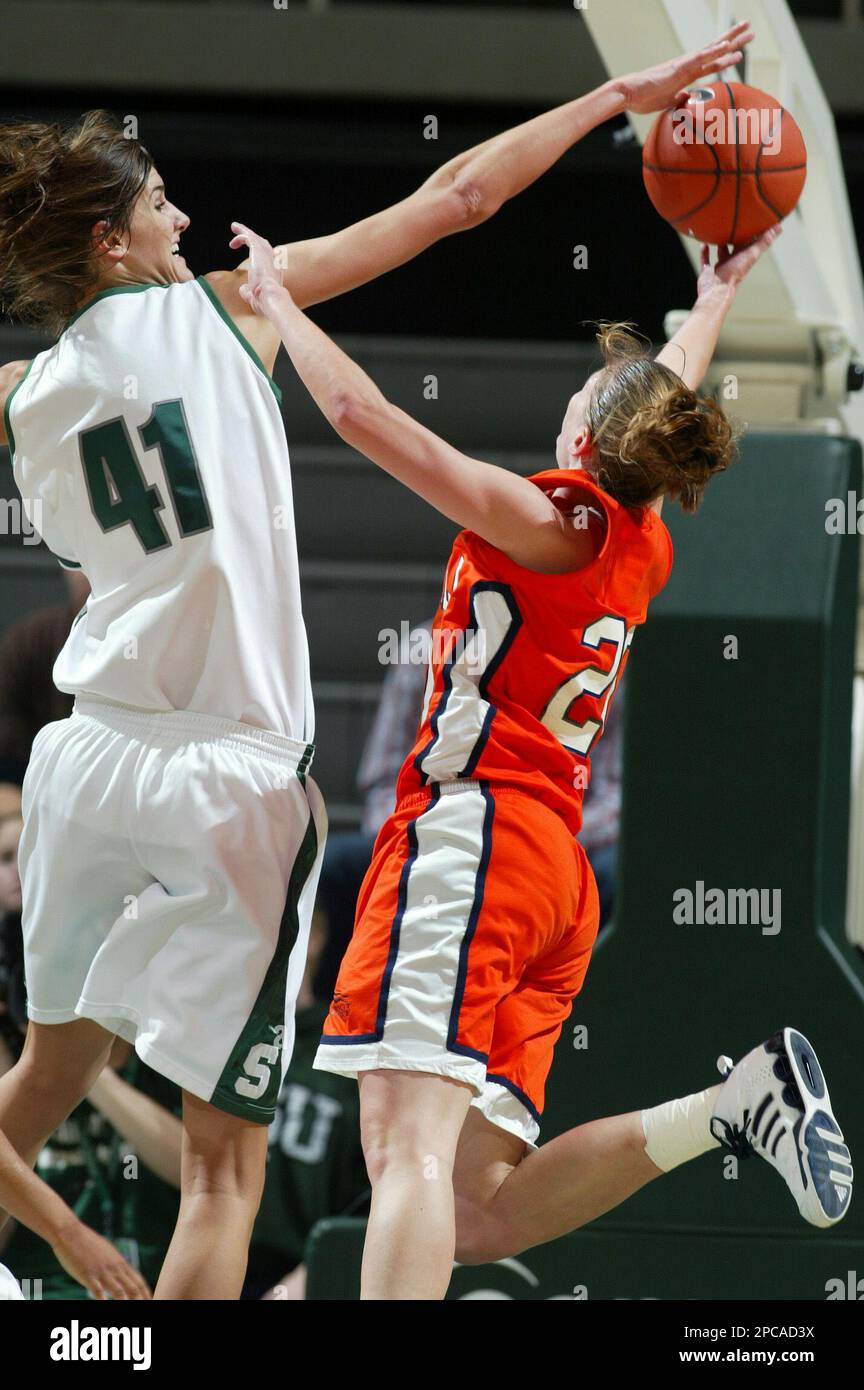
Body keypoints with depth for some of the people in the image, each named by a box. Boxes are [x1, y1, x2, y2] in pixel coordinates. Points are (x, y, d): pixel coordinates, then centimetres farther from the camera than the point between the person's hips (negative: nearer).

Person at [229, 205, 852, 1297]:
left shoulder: (551, 524, -2)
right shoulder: (645, 549, 20)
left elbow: (360, 413, -5)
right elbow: (668, 406, 42)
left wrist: (274, 300, 8)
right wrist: (717, 295, 57)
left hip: (474, 833, -8)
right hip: (556, 870, 9)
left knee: (411, 1149, -25)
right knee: (477, 1218, 3)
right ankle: (741, 1104, -5)